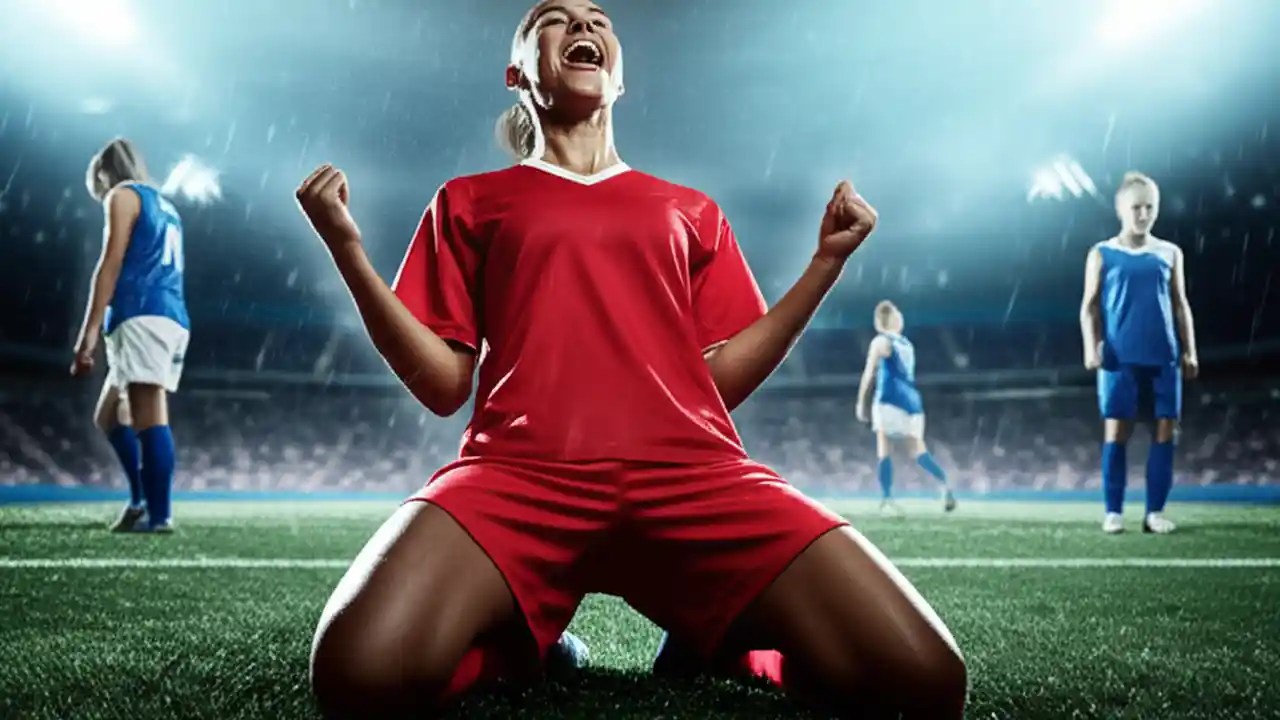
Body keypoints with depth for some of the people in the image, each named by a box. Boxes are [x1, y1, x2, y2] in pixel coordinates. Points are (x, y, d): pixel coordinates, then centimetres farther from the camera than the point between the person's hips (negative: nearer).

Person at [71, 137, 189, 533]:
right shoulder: (165, 208, 29)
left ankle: (159, 515, -18)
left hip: (143, 318, -9)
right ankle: (142, 500, 8)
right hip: (174, 320, 9)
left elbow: (111, 265, -7)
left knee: (149, 417, -14)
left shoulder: (123, 195, 5)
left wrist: (89, 331, -12)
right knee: (110, 416, 15)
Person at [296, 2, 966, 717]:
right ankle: (525, 646, 0)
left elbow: (723, 378, 17)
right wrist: (348, 251, 1)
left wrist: (827, 260, 12)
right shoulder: (470, 201, 22)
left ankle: (714, 643, 7)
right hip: (521, 471, -1)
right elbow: (444, 384, 12)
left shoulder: (691, 211, 26)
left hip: (693, 471, 2)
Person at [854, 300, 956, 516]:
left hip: (890, 401, -6)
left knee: (885, 451, -4)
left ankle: (887, 500, -11)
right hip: (912, 401, 6)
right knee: (918, 450, 6)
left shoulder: (881, 342, 1)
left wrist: (861, 402, 5)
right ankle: (944, 485, -16)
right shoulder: (907, 344, 18)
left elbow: (868, 375, -1)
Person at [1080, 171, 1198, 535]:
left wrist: (1189, 351, 5)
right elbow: (1090, 305, 2)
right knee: (1116, 432, -3)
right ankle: (1113, 511, 4)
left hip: (1163, 357, 3)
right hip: (1120, 358, -2)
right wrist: (1091, 347, -10)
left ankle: (1155, 511, 8)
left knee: (1165, 431, 1)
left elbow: (1180, 305, 13)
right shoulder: (1102, 254, 4)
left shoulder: (1170, 253, 11)